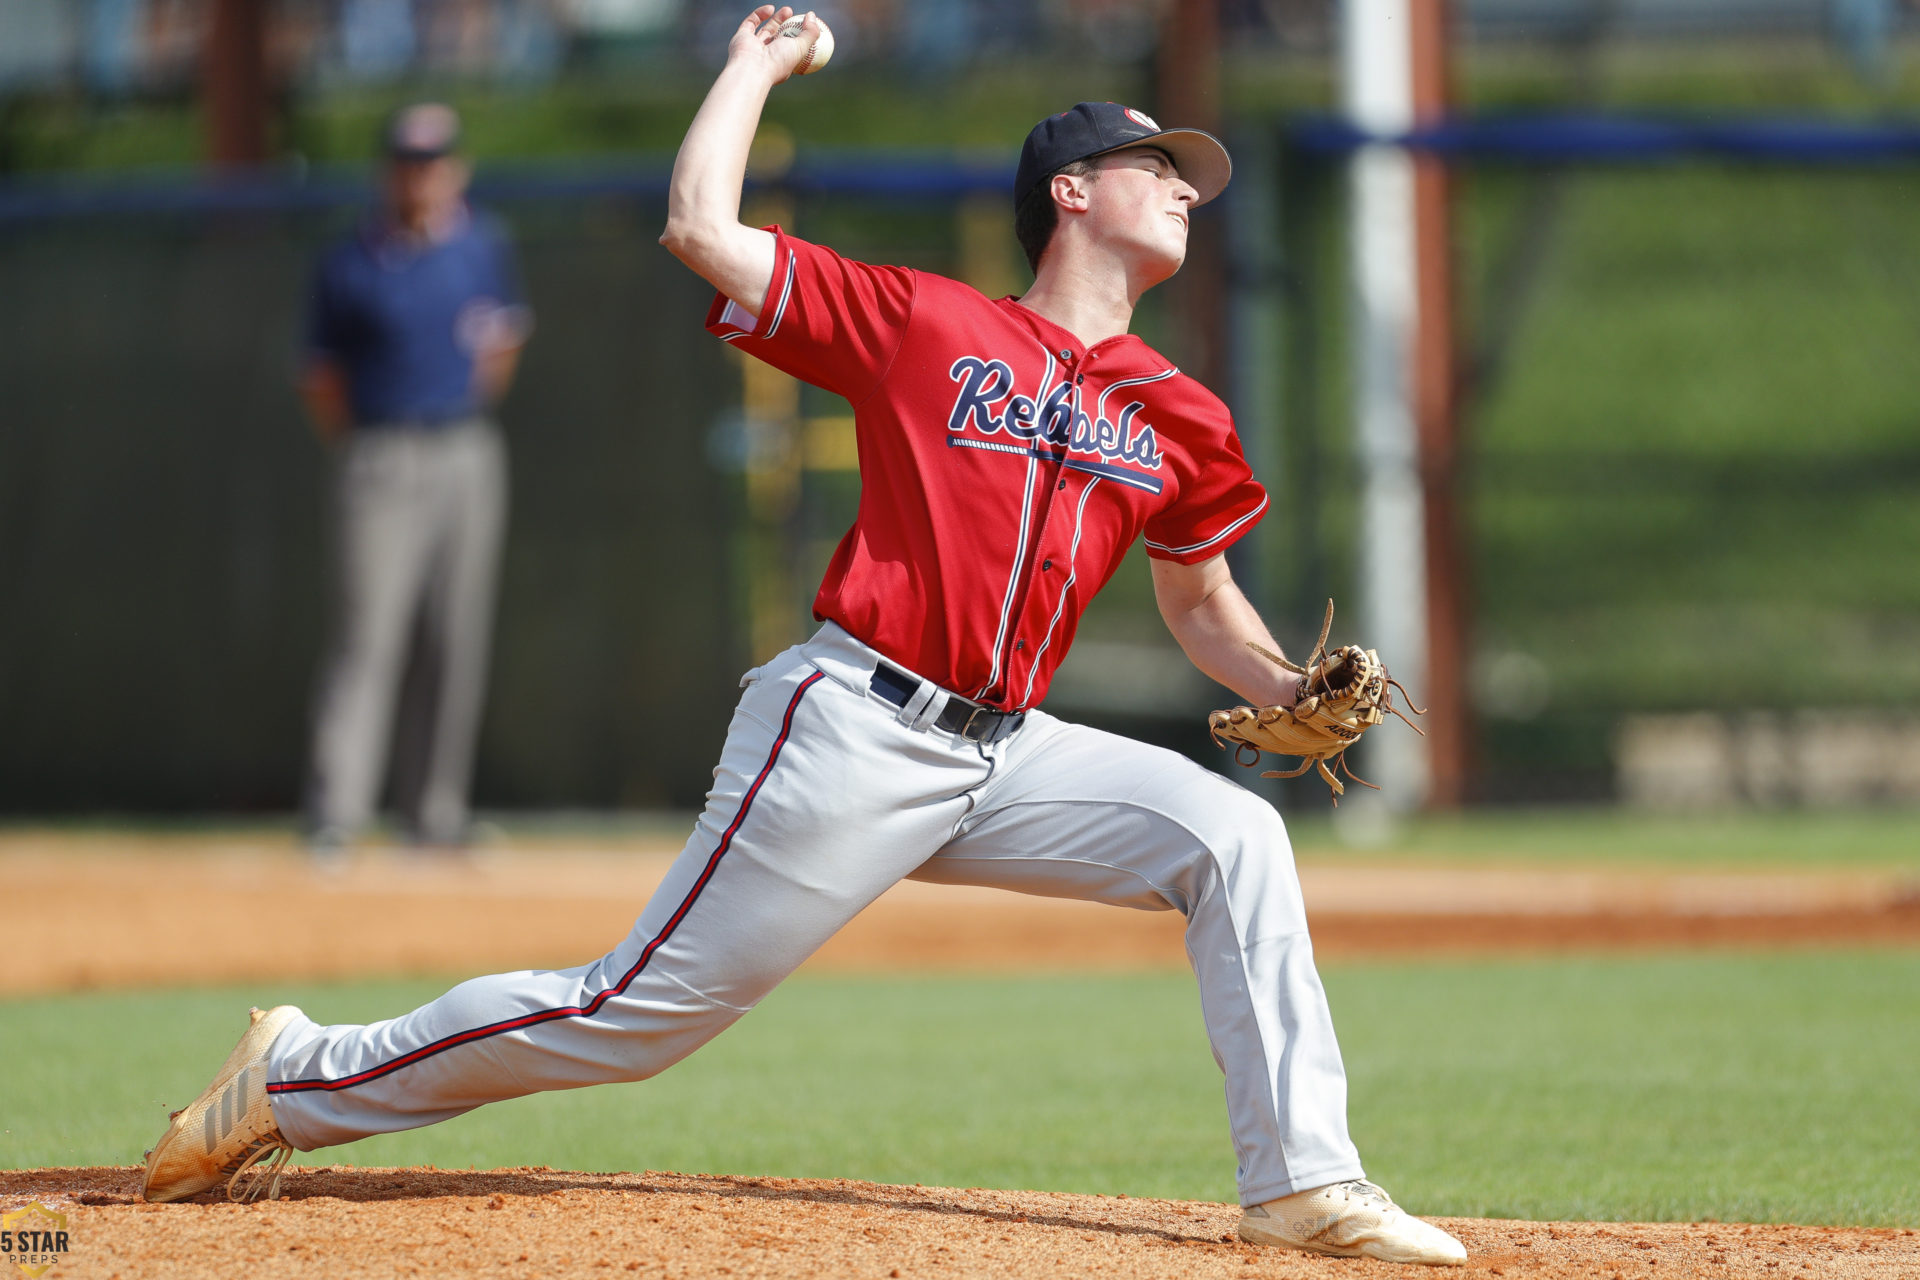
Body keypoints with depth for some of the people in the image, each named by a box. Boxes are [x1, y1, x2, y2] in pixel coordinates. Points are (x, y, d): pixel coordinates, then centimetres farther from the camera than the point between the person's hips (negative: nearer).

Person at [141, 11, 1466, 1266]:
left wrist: (1286, 691, 5)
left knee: (1233, 835, -13)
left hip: (1006, 752, 5)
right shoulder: (924, 321, -1)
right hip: (855, 734, -5)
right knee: (641, 1013, -6)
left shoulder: (1181, 422, 11)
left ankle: (1304, 1186, -11)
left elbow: (1200, 599, 25)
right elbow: (701, 228, -5)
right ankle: (301, 1078, 9)